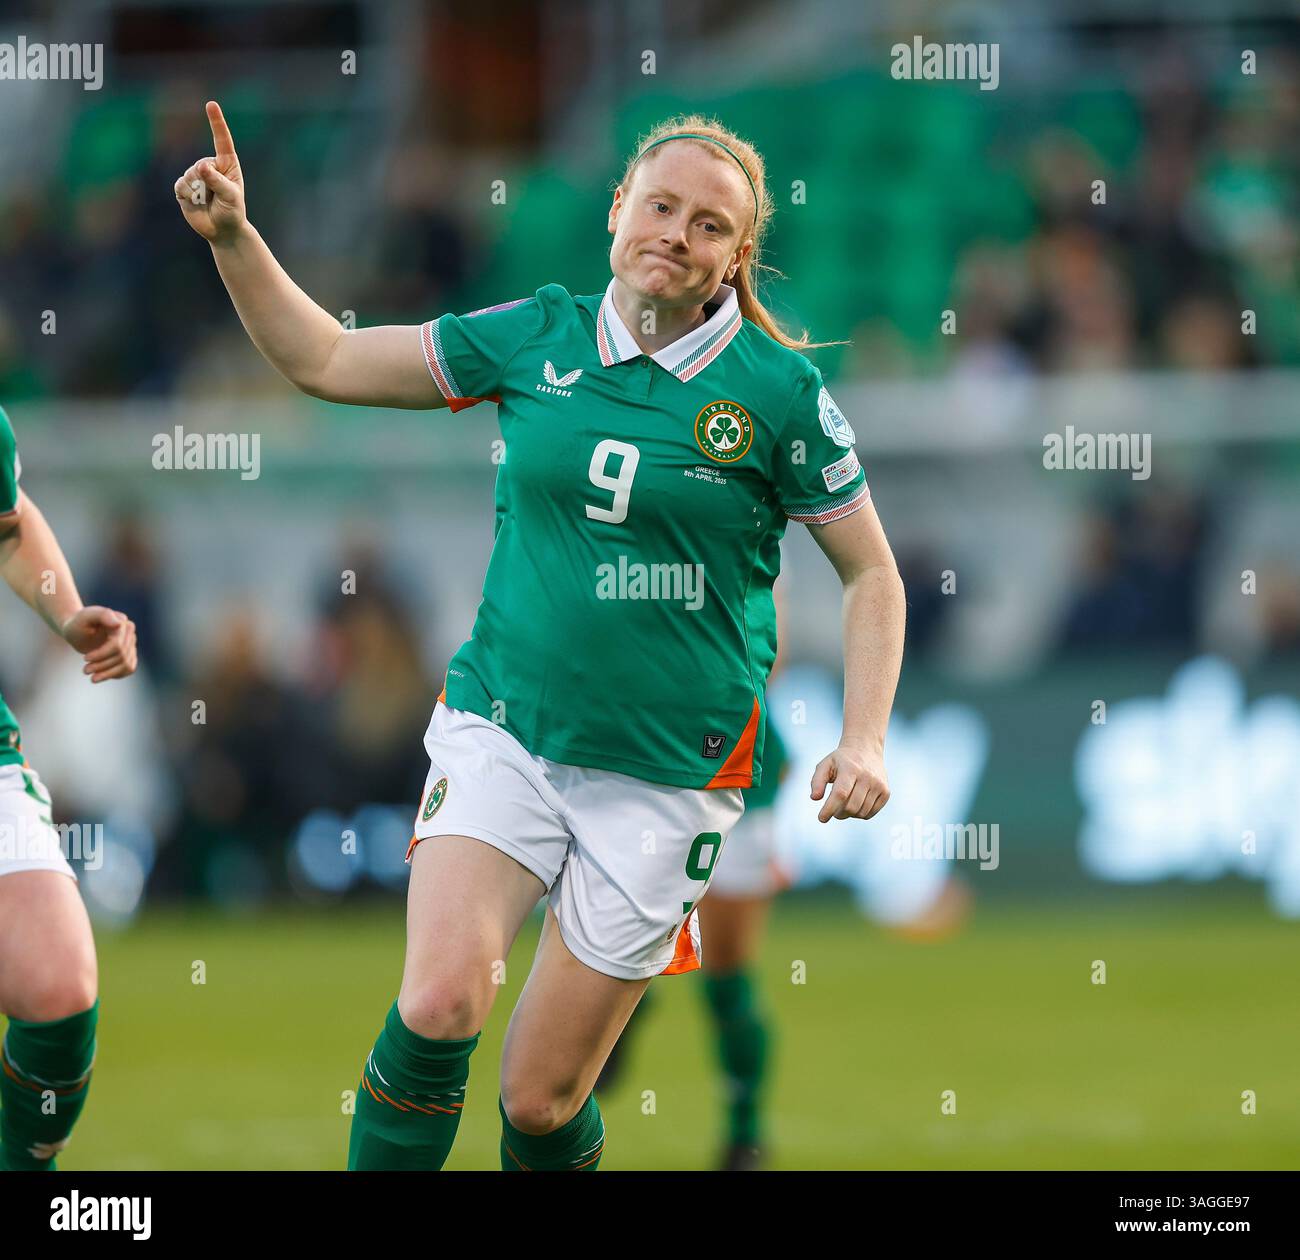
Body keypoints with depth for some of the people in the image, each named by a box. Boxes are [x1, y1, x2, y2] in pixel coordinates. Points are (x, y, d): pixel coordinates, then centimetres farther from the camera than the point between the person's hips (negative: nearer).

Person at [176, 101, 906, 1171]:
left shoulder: (778, 392, -5)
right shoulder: (536, 337, 2)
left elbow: (871, 573, 4)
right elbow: (324, 360, 10)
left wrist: (864, 740, -8)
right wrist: (233, 237, -2)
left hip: (666, 773, -2)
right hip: (503, 725, 2)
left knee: (541, 1100, -1)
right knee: (441, 1005, -23)